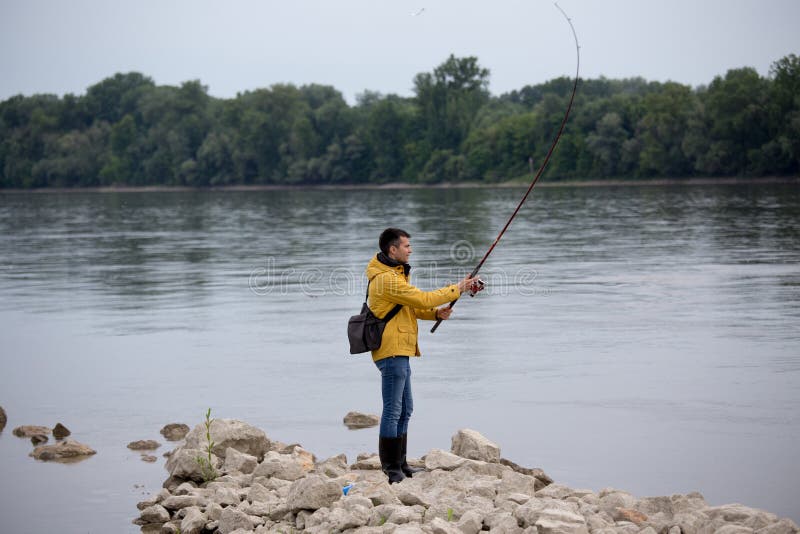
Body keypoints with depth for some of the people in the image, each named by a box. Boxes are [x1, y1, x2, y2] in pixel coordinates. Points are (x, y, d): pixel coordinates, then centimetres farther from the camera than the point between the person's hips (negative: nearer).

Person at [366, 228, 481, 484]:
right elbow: (422, 299, -18)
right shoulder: (387, 279, -18)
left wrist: (435, 313, 2)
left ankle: (399, 464, 23)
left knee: (405, 410, 16)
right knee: (393, 411, -7)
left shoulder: (393, 274, 16)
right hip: (392, 352, -11)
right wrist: (457, 289, -10)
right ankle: (391, 470, -3)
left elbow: (409, 307, 19)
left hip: (399, 352, 11)